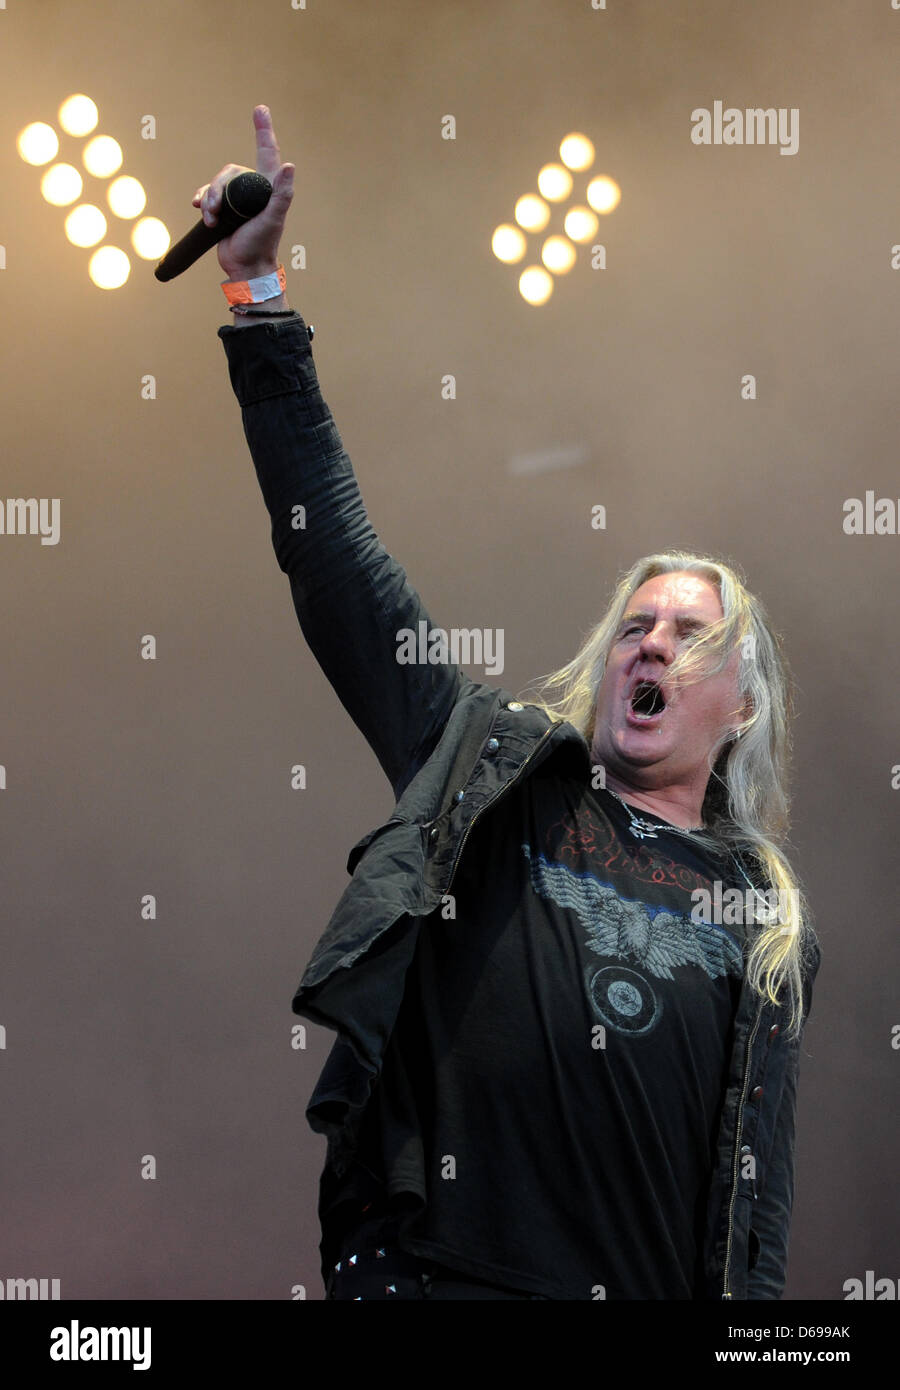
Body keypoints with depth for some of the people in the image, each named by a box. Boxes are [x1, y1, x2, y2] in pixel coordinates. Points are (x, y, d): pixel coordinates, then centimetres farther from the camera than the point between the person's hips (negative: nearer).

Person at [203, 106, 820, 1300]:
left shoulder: (772, 917, 12)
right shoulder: (497, 764, 9)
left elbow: (762, 1186, 9)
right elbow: (334, 552, 6)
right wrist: (261, 296, 2)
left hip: (649, 1288, 2)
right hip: (422, 1267, -2)